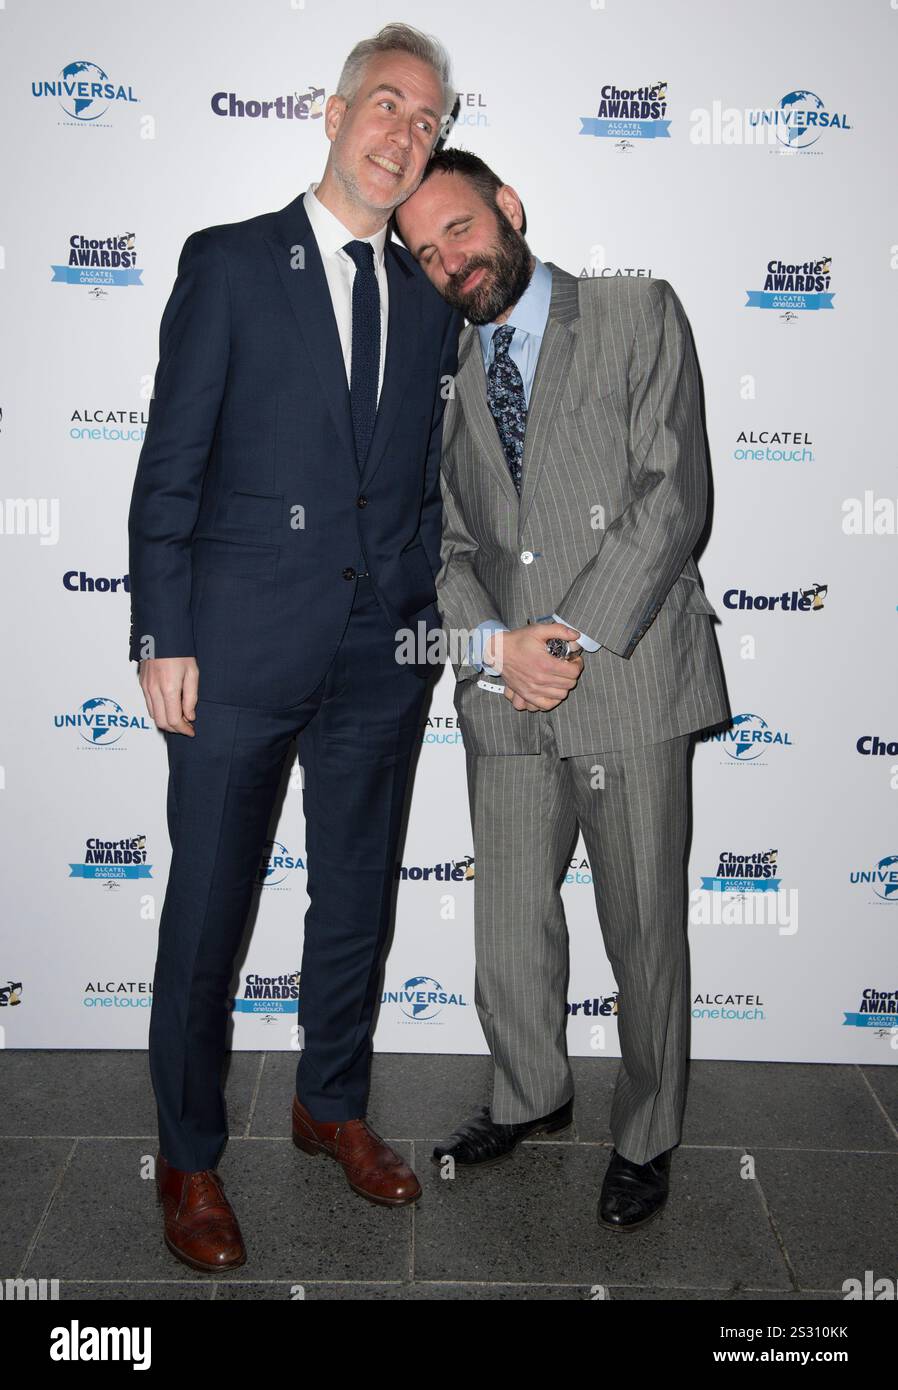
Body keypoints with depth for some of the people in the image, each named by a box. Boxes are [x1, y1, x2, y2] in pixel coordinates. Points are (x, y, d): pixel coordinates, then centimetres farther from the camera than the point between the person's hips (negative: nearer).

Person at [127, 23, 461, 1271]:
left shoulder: (430, 297, 11)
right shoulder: (228, 263, -1)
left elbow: (428, 478, 14)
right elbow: (170, 465, -5)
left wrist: (428, 619, 8)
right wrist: (163, 637, -10)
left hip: (383, 654, 4)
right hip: (241, 646, -4)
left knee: (359, 897, 15)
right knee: (207, 911, 5)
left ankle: (333, 1105, 37)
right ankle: (190, 1158, 25)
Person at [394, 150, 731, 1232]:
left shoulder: (639, 314, 2)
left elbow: (673, 497, -8)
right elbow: (441, 537, 10)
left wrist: (579, 637, -14)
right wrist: (495, 645, -9)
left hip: (631, 679, -3)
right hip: (503, 696, 4)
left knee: (645, 933, 7)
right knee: (508, 930, 12)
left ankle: (646, 1137, 30)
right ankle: (531, 1098, 39)